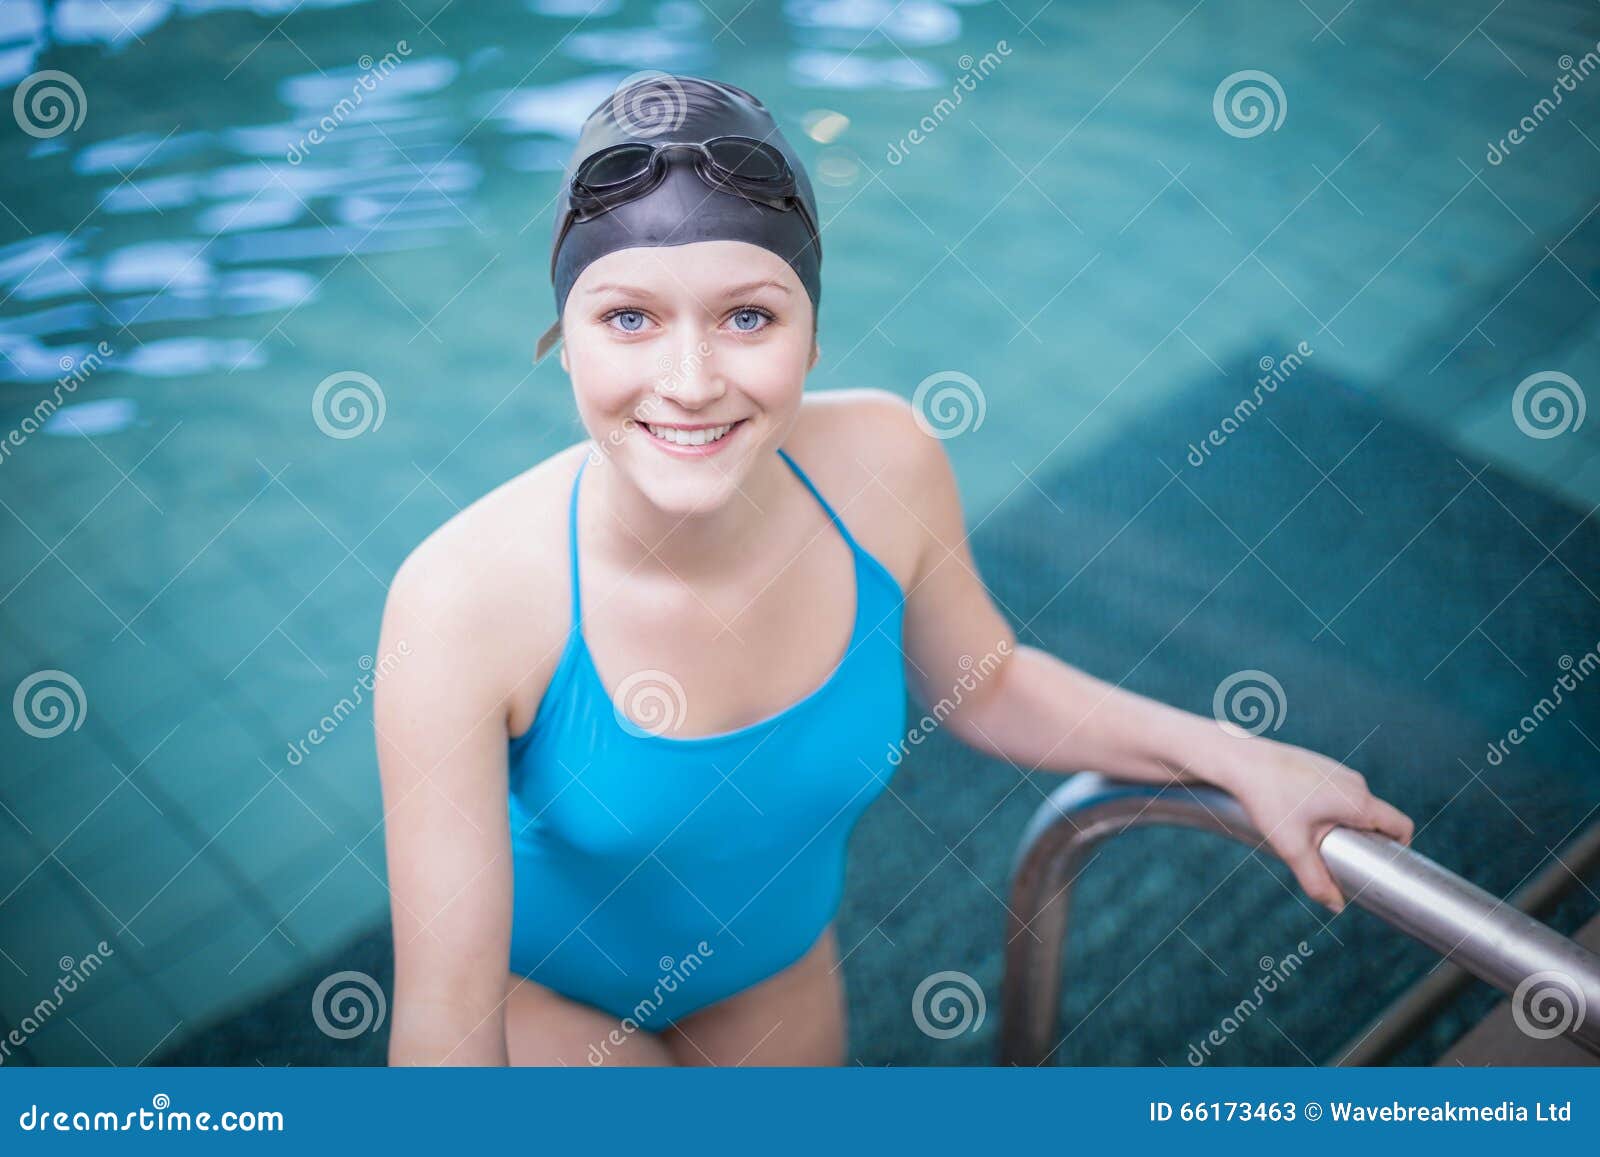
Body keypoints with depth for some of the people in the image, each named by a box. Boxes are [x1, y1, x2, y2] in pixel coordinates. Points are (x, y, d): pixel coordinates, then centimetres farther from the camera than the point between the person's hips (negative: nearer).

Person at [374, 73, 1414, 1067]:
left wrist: (1237, 759, -10)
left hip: (779, 959, 4)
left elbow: (984, 684, -4)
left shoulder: (884, 465, -25)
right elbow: (444, 1017, -32)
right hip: (543, 988, -4)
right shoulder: (464, 600, -36)